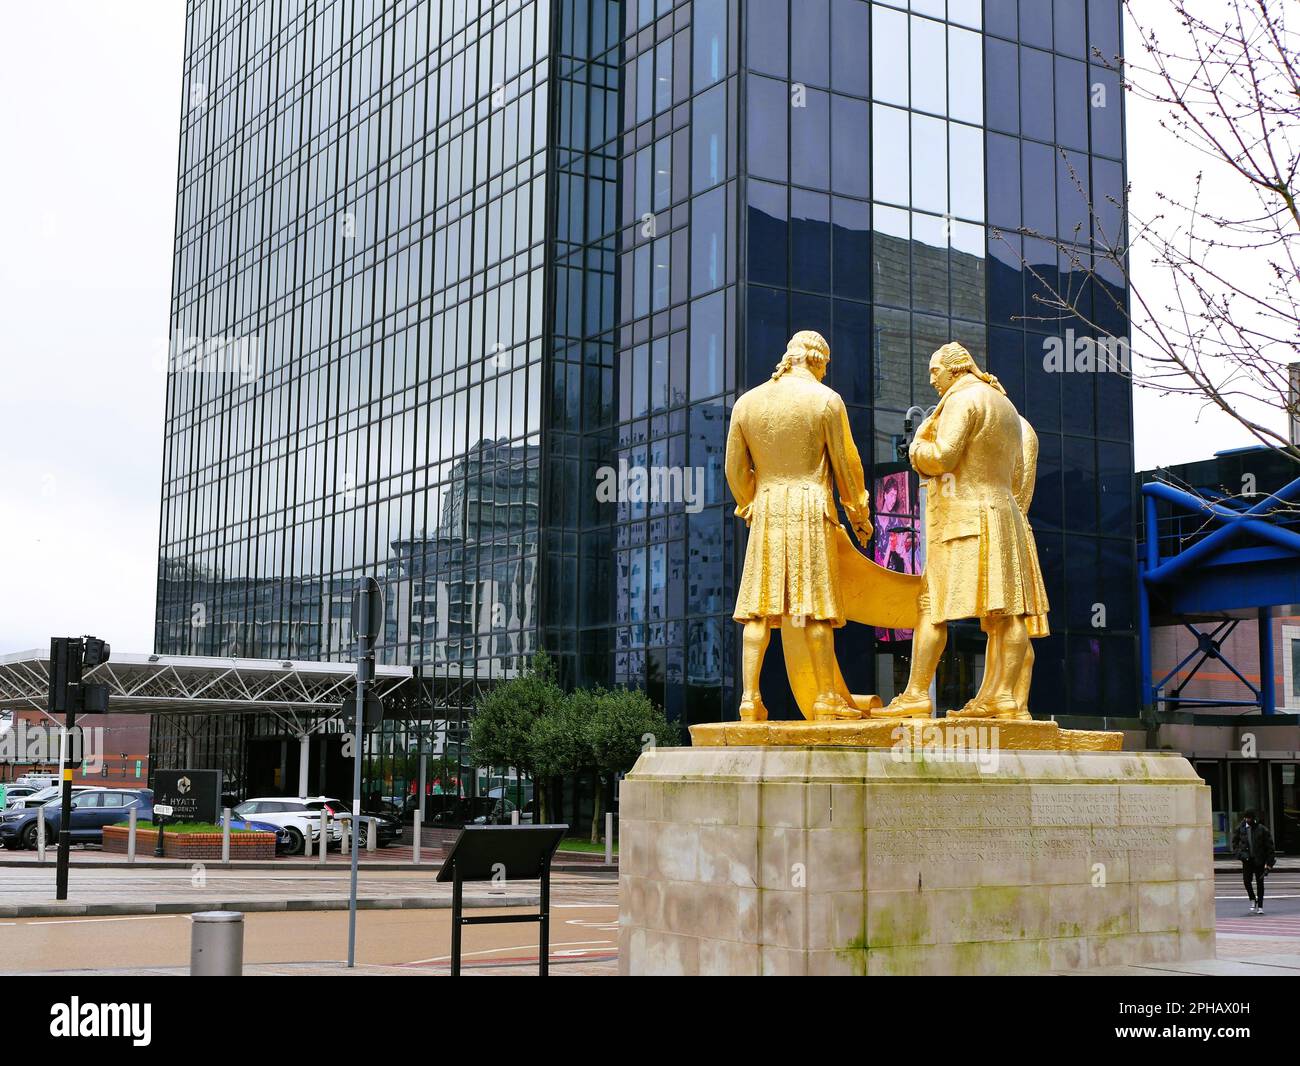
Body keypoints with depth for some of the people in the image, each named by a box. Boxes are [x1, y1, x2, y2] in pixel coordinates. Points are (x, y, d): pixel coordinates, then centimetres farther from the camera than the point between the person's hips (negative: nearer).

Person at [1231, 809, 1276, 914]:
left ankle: (1260, 906, 12)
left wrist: (1269, 861, -5)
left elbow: (1269, 845, -2)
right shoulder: (1240, 828, 1)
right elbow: (1235, 840, 16)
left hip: (1259, 859, -2)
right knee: (1246, 880, -8)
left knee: (1259, 882, 3)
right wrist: (1237, 852, 0)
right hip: (1247, 859, 2)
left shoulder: (1262, 829, -5)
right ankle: (1253, 900, 16)